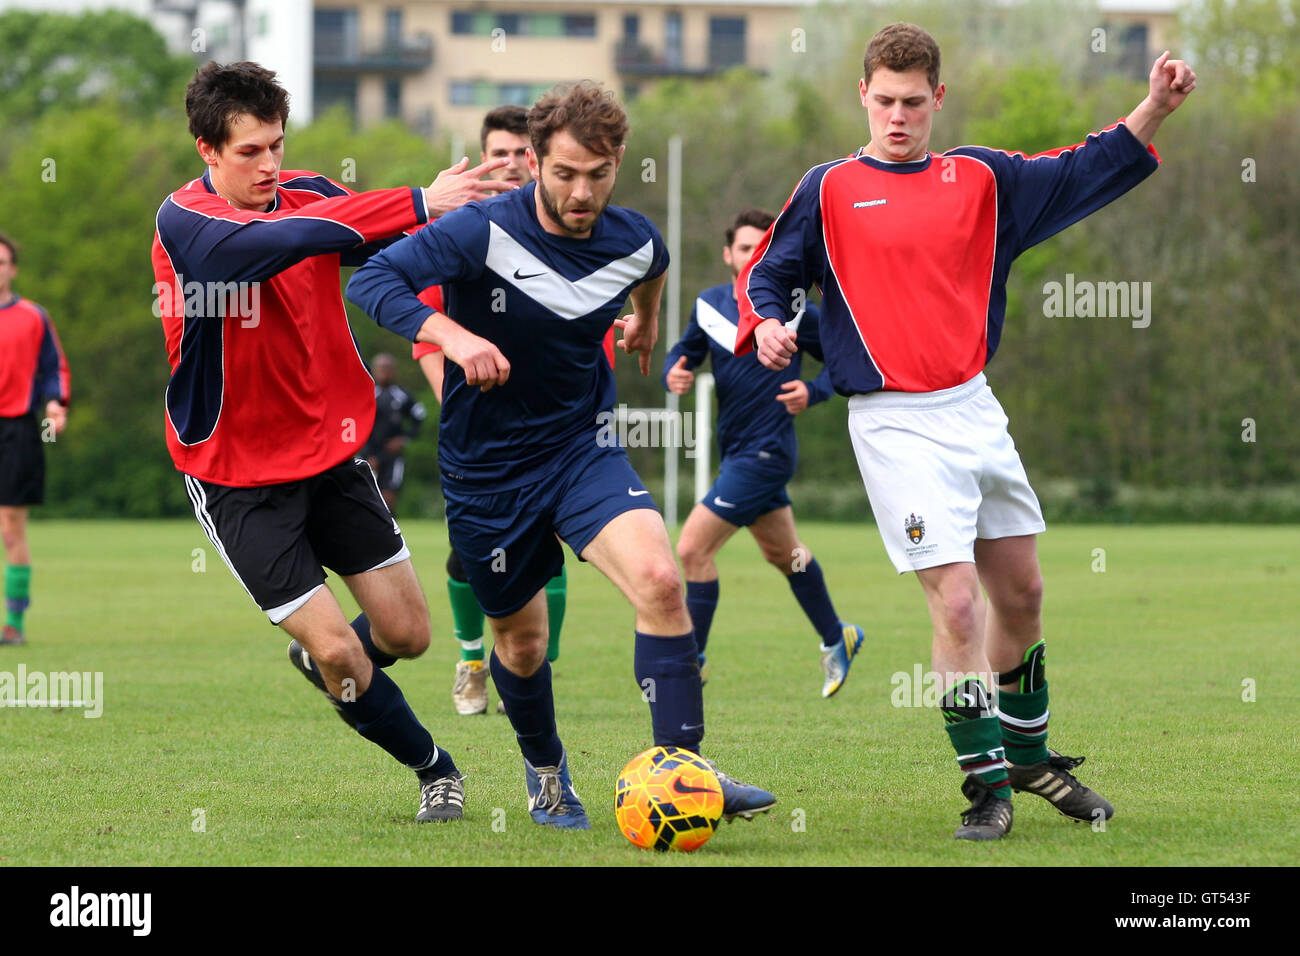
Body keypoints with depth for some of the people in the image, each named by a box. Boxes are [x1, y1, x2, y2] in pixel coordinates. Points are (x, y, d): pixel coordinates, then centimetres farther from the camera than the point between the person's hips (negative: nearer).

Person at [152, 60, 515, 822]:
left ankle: (322, 661, 40)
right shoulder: (185, 224, -21)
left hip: (330, 449, 5)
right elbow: (276, 241, -40)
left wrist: (452, 211, -35)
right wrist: (417, 205, -46)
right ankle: (434, 768, 17)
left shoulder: (307, 195, -3)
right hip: (239, 478, -5)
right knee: (338, 652, -8)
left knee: (406, 632, 6)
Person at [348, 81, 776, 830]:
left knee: (659, 579, -24)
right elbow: (372, 281, -28)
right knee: (522, 643, 11)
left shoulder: (635, 241, -7)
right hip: (485, 467, -2)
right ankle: (546, 771, 41)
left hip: (580, 446, 2)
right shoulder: (483, 232, -21)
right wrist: (454, 337, -42)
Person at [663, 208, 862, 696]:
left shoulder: (793, 311, -14)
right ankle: (836, 638, 45)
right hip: (735, 449, 7)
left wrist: (813, 391, -20)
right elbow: (686, 351, 14)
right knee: (783, 553, 24)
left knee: (692, 548, -14)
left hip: (765, 453, -7)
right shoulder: (710, 303, 1)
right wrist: (674, 373, -8)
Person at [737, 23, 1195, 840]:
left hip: (976, 408, 5)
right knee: (957, 602, -13)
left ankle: (1028, 755, 33)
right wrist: (765, 324, -17)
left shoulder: (982, 180, 8)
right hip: (895, 426, -5)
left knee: (1021, 592, 13)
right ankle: (988, 781, 0)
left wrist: (1153, 112, -2)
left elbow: (1084, 173, 12)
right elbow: (764, 274, 4)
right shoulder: (830, 190, -1)